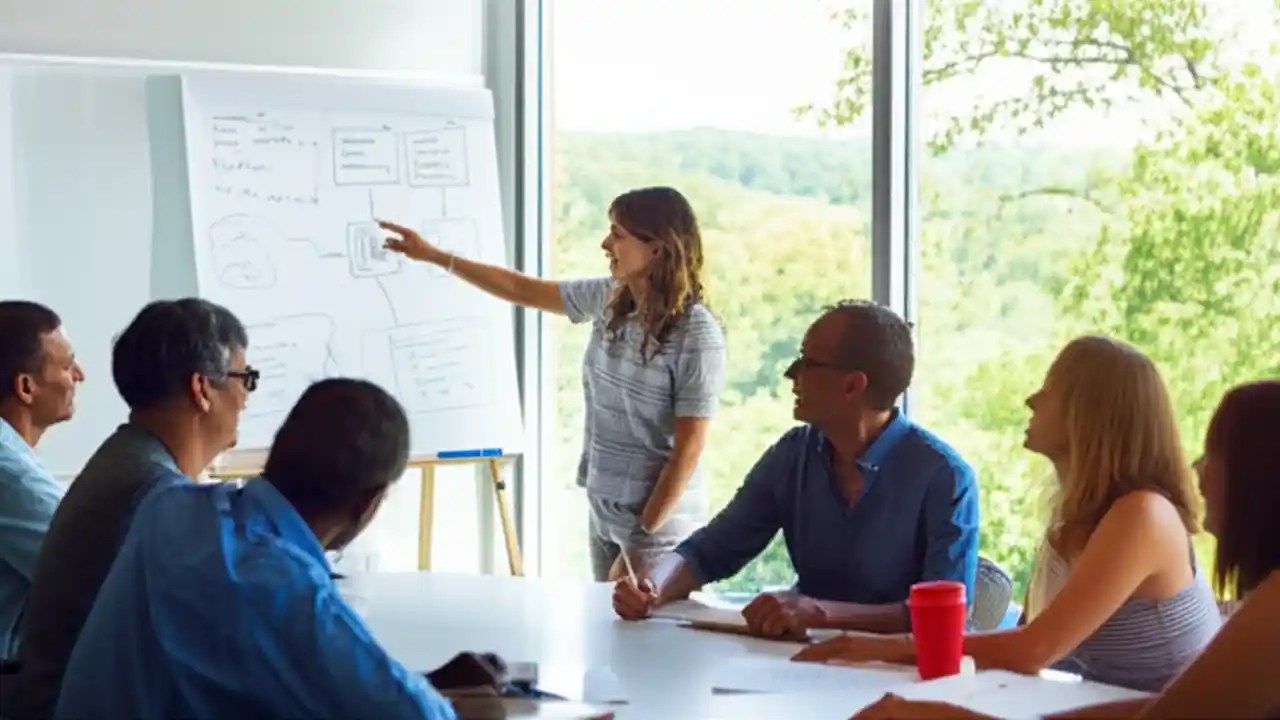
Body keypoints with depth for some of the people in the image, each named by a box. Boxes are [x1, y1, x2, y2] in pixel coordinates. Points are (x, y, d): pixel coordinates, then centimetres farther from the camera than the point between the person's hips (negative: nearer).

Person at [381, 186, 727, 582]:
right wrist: (434, 255, 12)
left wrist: (641, 542, -17)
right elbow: (522, 289, 13)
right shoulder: (608, 299, 0)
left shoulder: (696, 336, -20)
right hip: (602, 510, 7)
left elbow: (687, 452, -18)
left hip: (658, 520, -7)